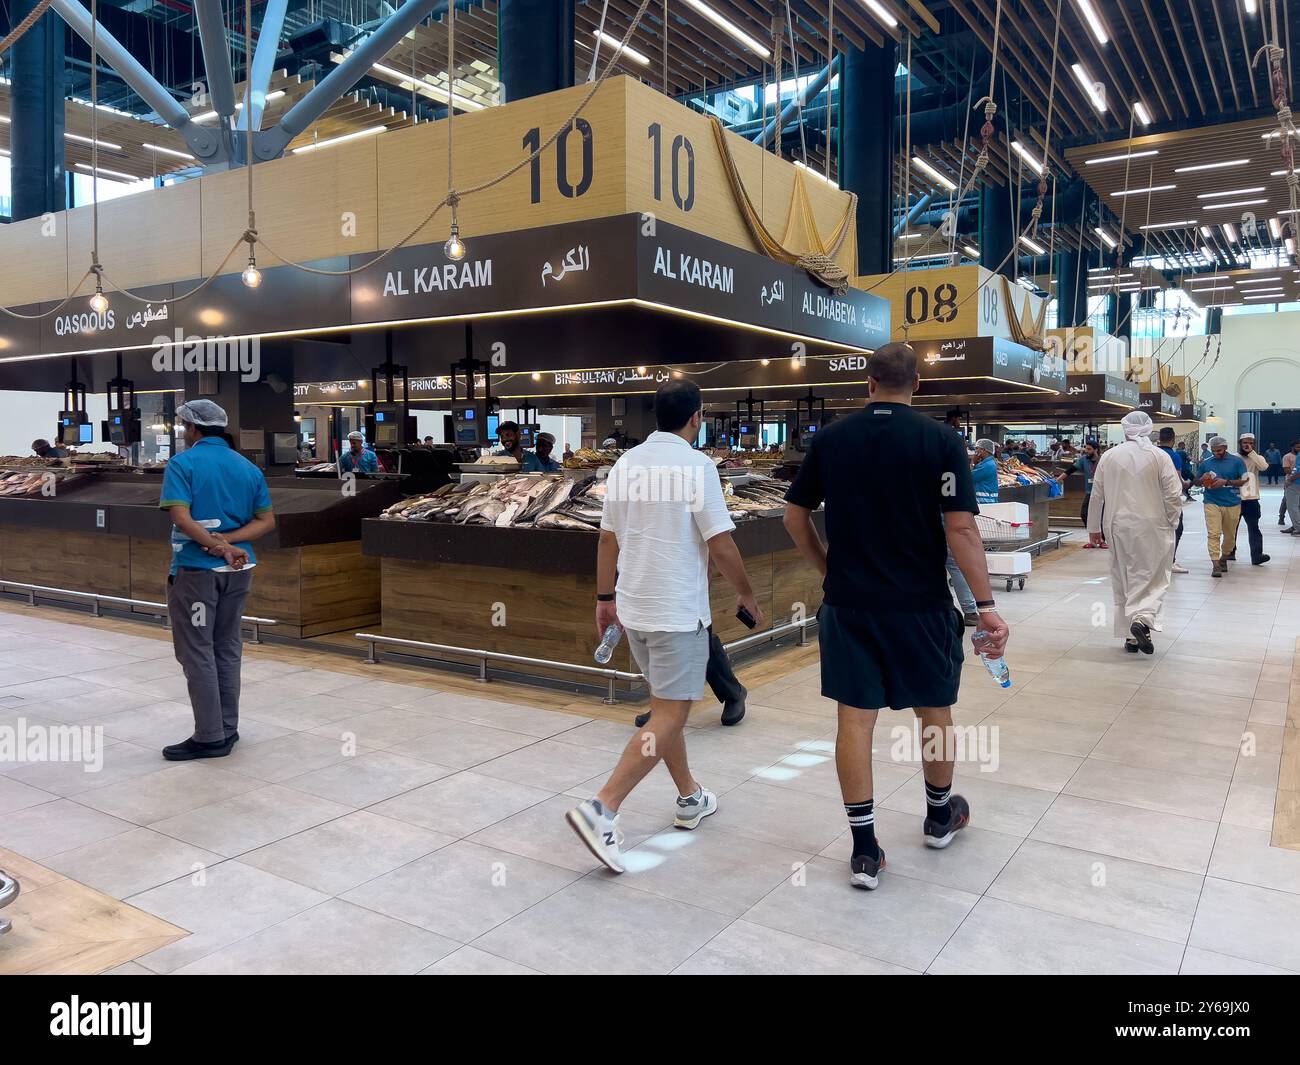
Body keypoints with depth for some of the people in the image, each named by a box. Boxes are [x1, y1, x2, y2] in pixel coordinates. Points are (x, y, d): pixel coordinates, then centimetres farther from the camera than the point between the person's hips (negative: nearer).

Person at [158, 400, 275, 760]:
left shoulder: (183, 463, -7)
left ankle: (210, 736, 4)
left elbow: (181, 518, -19)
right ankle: (227, 729, 21)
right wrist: (226, 541, -7)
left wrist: (219, 548, -18)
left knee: (197, 652, 2)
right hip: (238, 569, 6)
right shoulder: (248, 467, 8)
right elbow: (267, 520, 3)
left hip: (196, 569, -6)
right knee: (227, 648, 14)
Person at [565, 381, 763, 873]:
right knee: (669, 718, -3)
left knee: (665, 704, 20)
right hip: (678, 611, -7)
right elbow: (720, 544, -13)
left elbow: (607, 538, 10)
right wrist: (746, 594, 2)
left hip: (633, 608, 7)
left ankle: (689, 797, 32)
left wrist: (605, 598, 19)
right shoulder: (696, 465, -13)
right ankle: (601, 808, -12)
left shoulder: (625, 463, 6)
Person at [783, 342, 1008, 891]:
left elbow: (795, 516, 4)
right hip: (921, 604, -1)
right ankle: (939, 816, 39)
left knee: (855, 717, 5)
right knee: (934, 710, 18)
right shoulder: (941, 441, -7)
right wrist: (986, 606, -11)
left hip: (847, 603, 1)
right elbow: (961, 528, -14)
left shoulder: (830, 437, 1)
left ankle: (864, 850, 9)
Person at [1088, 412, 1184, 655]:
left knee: (1123, 579, 10)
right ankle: (1142, 618, -19)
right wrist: (1171, 519, 12)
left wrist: (1094, 527, 15)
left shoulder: (1109, 456, 1)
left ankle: (1131, 637, 13)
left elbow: (1096, 495, 6)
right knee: (1153, 577, 6)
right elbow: (1173, 495, -6)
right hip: (1152, 528, -3)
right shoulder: (1159, 456, -6)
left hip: (1118, 528, 3)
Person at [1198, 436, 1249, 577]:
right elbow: (1199, 482, 16)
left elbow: (1244, 480, -3)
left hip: (1232, 504, 0)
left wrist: (1226, 482, -16)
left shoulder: (1236, 461, 1)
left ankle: (1224, 558, 34)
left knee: (1230, 535, 12)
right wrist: (1203, 480, -8)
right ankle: (1216, 565, -14)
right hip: (1212, 503, 0)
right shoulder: (1206, 463, 7)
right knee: (1213, 534, -11)